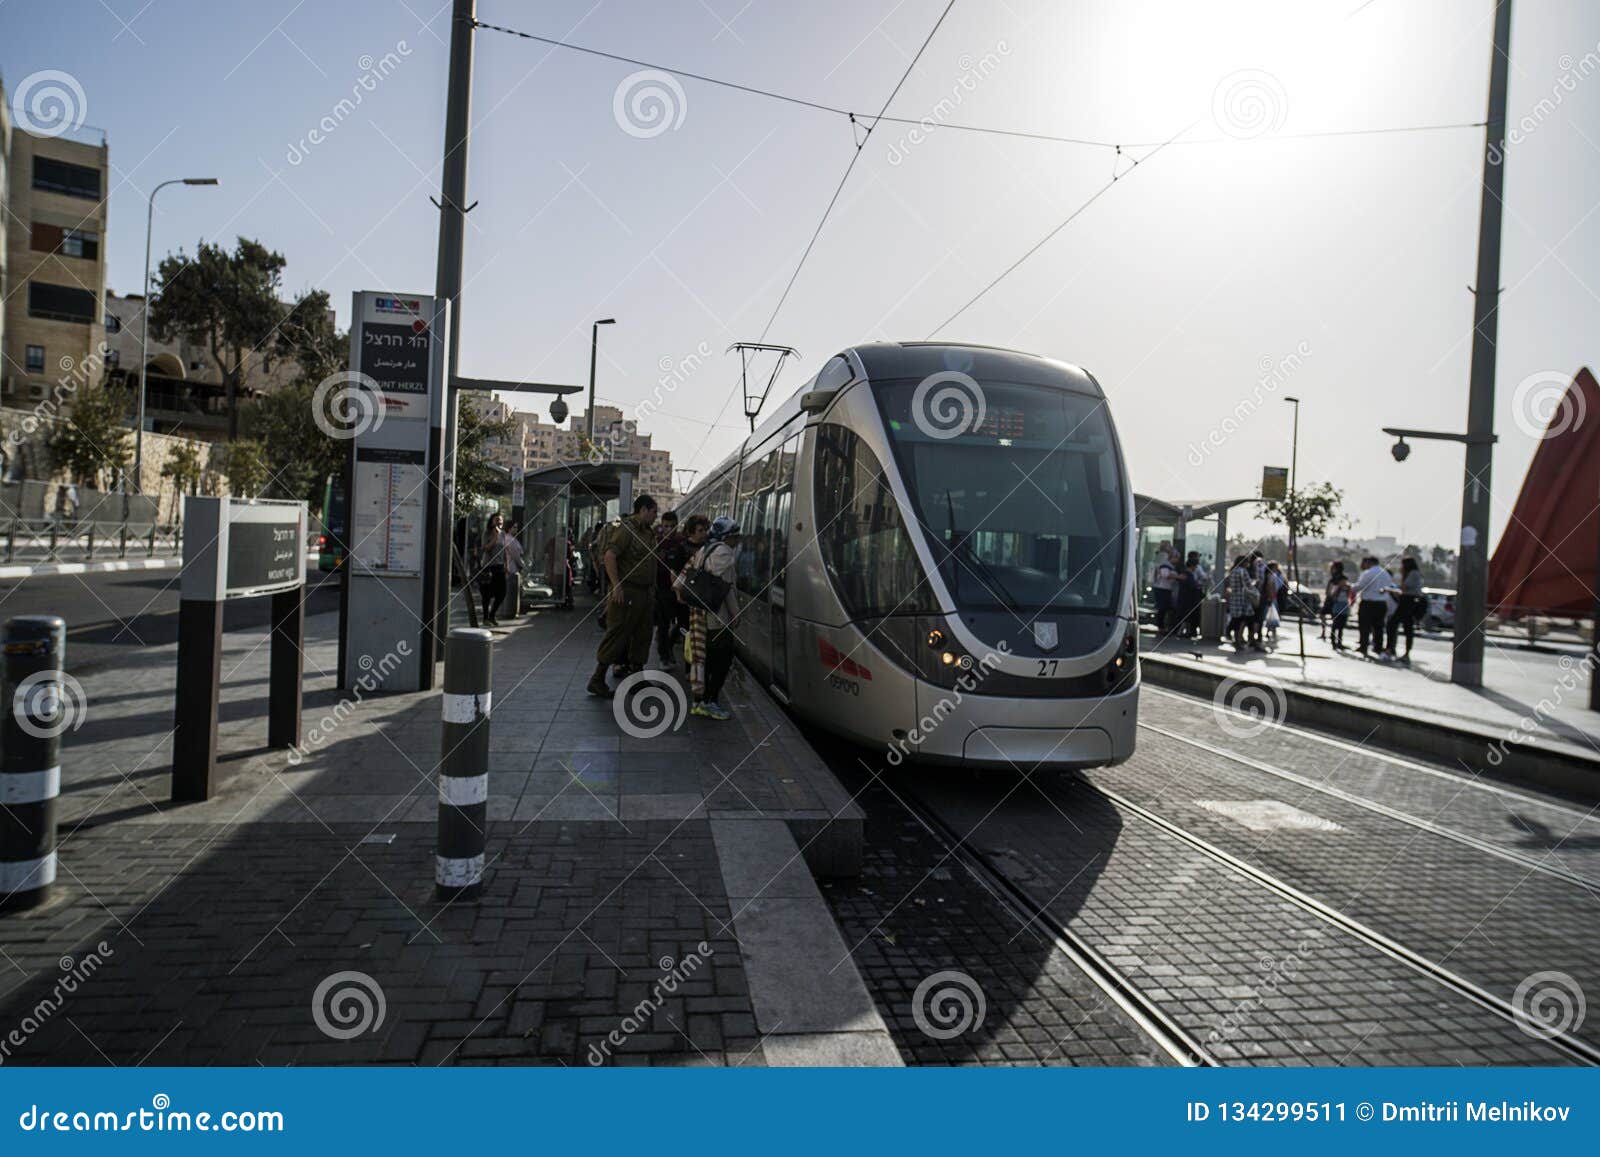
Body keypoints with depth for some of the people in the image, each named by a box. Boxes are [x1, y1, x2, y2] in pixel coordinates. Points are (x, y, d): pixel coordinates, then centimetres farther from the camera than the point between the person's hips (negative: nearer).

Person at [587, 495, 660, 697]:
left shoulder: (647, 533, 17)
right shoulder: (626, 528, -11)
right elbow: (609, 556, -21)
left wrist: (652, 589, 14)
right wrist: (616, 586, -24)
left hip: (645, 593, 9)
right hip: (625, 593, -9)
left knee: (642, 637, 13)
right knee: (616, 635, -6)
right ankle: (597, 680, 0)